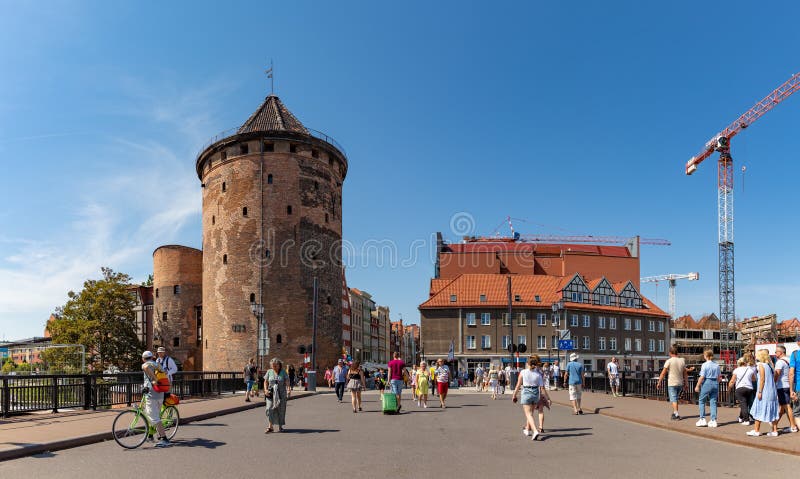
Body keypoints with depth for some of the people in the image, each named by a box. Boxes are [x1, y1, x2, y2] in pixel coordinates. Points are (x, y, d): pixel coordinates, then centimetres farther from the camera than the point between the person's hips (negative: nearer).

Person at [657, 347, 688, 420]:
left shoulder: (669, 361, -12)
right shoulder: (682, 361, 3)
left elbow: (663, 373, -11)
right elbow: (685, 374, 8)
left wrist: (659, 383, -4)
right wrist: (686, 384, 16)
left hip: (672, 384, -5)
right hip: (680, 383, 5)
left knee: (673, 400, -1)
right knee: (675, 399, 19)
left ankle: (677, 415, -6)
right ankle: (674, 413, 25)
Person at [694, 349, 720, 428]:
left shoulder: (705, 365, -11)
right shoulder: (716, 365, 6)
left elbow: (702, 377, -13)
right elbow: (718, 377, 10)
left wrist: (697, 386, -5)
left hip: (707, 383, -5)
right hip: (715, 383, 5)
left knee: (701, 401, 7)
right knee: (713, 402, 9)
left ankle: (702, 419, 5)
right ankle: (713, 420, 10)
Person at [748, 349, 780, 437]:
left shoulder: (761, 365, -10)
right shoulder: (770, 365, 11)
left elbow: (762, 379, -14)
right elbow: (773, 379, 10)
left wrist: (759, 392, -13)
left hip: (764, 392, -7)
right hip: (772, 391, 7)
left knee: (759, 410, 0)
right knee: (773, 411, 9)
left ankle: (756, 430, 3)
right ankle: (774, 430, 11)